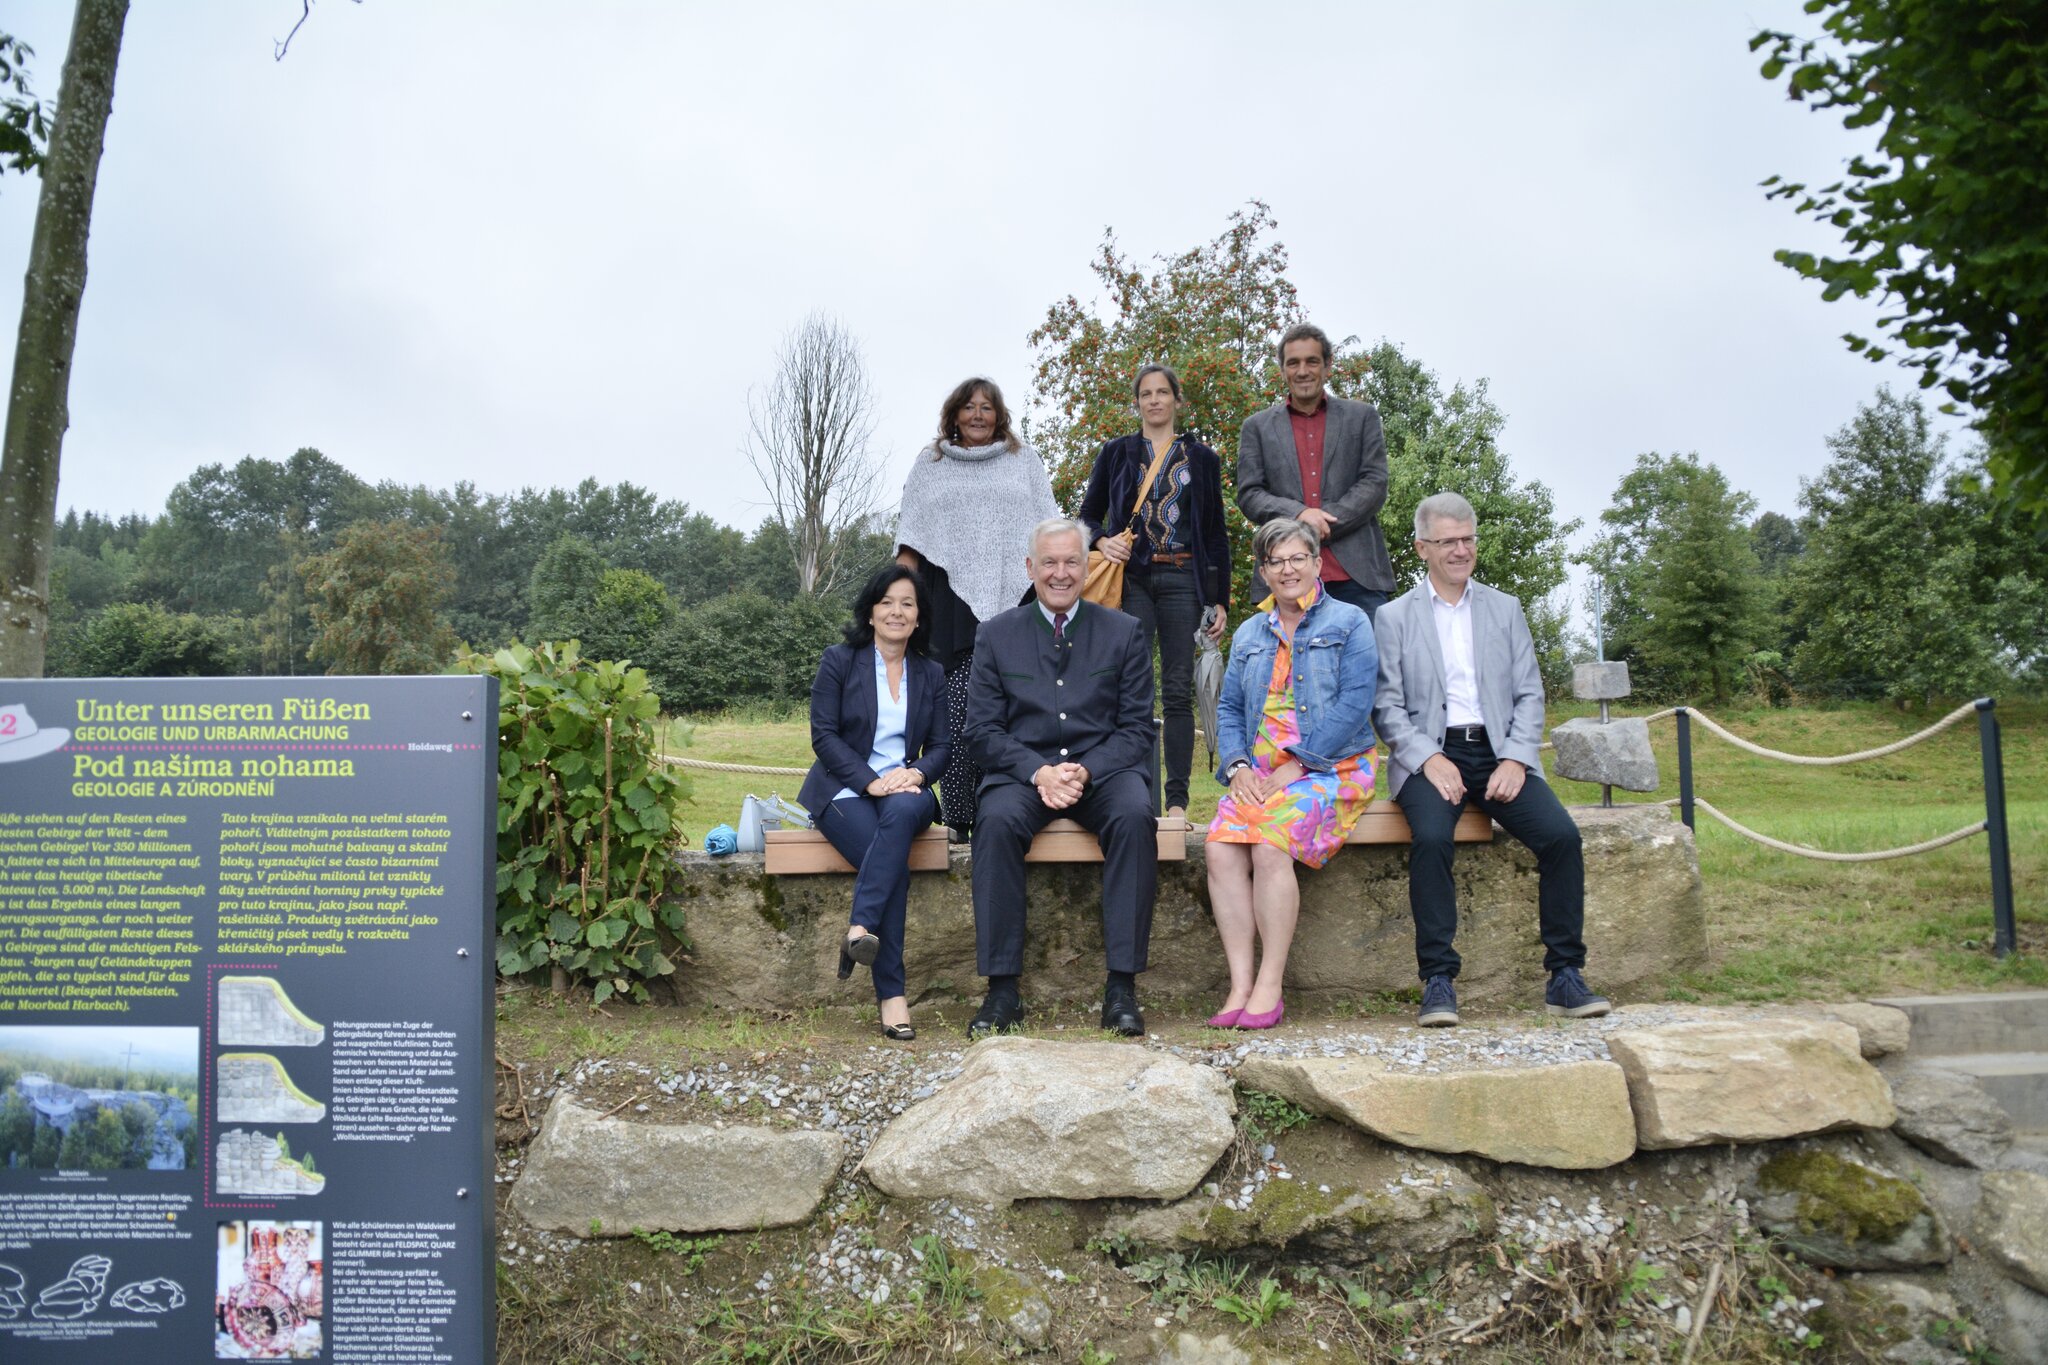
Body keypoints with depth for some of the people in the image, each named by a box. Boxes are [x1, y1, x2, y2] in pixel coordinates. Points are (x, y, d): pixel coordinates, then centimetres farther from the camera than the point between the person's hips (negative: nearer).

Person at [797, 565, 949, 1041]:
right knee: (895, 867, -32)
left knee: (903, 811, -39)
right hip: (844, 790, -2)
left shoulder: (931, 675, 16)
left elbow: (940, 746, 10)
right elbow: (824, 735, -4)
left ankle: (860, 928, -46)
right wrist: (871, 781, -18)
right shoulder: (839, 661, 5)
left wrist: (916, 772, -14)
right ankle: (891, 995, -32)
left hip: (906, 789, 2)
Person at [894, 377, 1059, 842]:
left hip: (1014, 597, 0)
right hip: (953, 599, 0)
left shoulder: (1024, 460, 18)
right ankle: (958, 819, -7)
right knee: (959, 708, -10)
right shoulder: (930, 464, 19)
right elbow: (911, 539, 15)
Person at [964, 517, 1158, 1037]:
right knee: (996, 819, -32)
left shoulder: (1124, 633, 10)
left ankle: (1122, 985, -28)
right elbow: (983, 729, 3)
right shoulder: (995, 635, 10)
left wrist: (1085, 771, -14)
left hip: (1104, 770, 0)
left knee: (1135, 815, -33)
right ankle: (1002, 989, -27)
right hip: (1023, 771, 0)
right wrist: (1039, 772, -15)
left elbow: (1137, 728, 4)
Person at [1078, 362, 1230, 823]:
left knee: (1178, 690, -1)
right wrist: (1102, 541, -8)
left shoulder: (1202, 458, 12)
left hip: (1183, 581, 0)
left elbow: (1216, 534, 12)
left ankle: (1177, 801, 2)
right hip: (1133, 578, 0)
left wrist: (1220, 599, 6)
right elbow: (1087, 516, 15)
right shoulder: (1116, 453, 12)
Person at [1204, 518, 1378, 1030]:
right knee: (1221, 848, -25)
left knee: (1270, 844, -31)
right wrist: (1237, 767, -2)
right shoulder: (1249, 634, 22)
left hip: (1328, 769, -4)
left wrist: (1296, 764, -13)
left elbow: (1354, 703, -6)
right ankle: (1240, 985, -24)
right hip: (1259, 774, 4)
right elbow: (1228, 708, 18)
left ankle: (1270, 988, -24)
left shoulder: (1348, 623, 6)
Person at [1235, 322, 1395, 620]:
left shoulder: (1363, 417, 12)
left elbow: (1375, 484, 3)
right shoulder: (1258, 427, 13)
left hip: (1357, 573, 0)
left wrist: (1320, 528, -10)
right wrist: (1298, 514, -14)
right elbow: (1248, 495, 5)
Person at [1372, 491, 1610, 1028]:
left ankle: (1564, 977, -10)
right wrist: (1429, 758, -14)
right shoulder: (1394, 617, 9)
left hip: (1499, 754, 3)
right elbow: (1387, 706, 2)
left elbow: (1529, 694, 11)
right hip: (1430, 755, -2)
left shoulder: (1505, 609, 17)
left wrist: (1515, 760, -6)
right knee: (1431, 838, -32)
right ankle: (1438, 981, -24)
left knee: (1562, 835, -22)